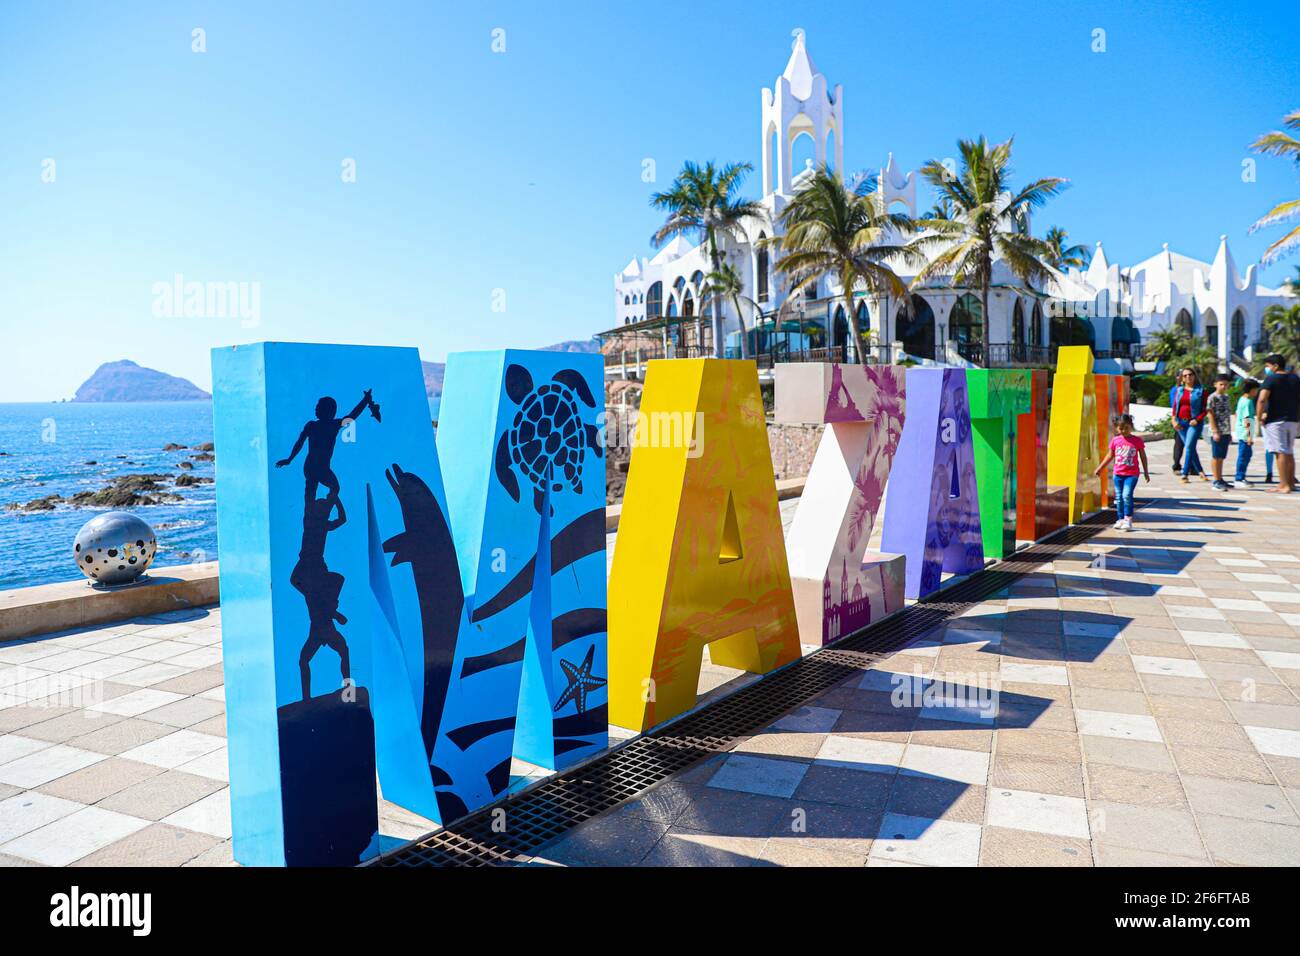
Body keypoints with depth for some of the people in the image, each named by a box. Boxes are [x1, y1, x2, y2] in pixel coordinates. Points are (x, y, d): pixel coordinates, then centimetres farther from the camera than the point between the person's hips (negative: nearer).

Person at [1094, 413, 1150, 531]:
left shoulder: (1137, 441, -3)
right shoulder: (1115, 441, 3)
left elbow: (1143, 457, 6)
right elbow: (1110, 456, 14)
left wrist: (1146, 472, 8)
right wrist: (1100, 468, 15)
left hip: (1132, 474, -3)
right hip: (1118, 474, 3)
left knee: (1127, 495, -16)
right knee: (1119, 497, 7)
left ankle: (1128, 519, -8)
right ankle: (1120, 519, 16)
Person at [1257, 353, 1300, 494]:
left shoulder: (1271, 379, -9)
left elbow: (1262, 399, -21)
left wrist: (1258, 419, -15)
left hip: (1275, 420, -7)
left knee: (1281, 453, -6)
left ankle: (1284, 485, -6)